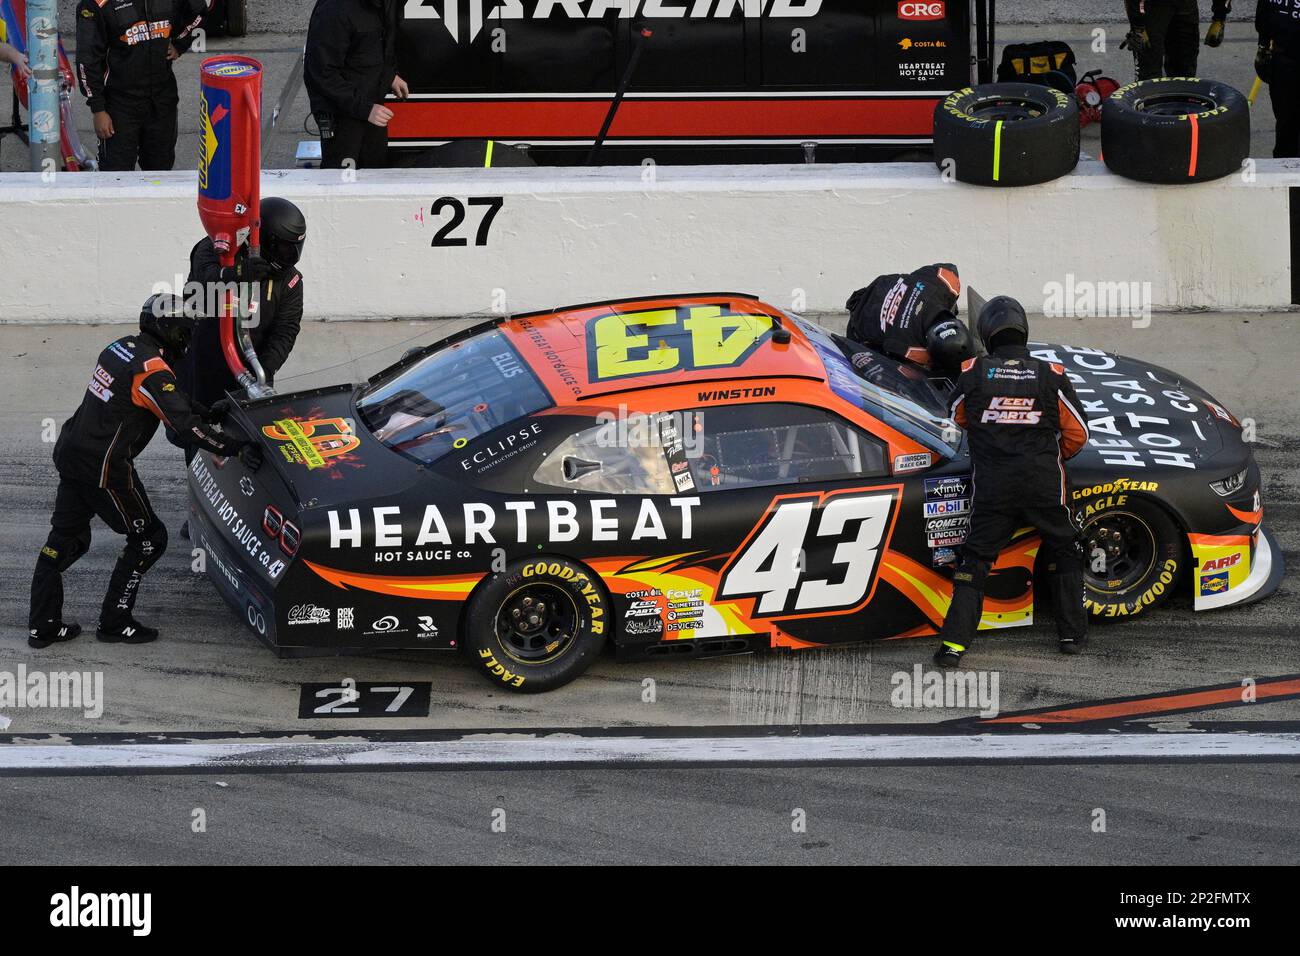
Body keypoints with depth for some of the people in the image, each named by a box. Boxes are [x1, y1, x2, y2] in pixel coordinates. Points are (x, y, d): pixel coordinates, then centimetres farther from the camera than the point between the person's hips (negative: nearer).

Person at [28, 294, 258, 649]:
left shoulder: (124, 346, 9)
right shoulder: (152, 370, -19)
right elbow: (184, 424, -25)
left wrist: (208, 413, 20)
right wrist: (235, 447, -25)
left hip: (70, 452, 9)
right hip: (104, 467, -9)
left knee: (65, 539, 16)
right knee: (148, 539, 5)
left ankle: (42, 626, 18)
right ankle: (114, 623, 9)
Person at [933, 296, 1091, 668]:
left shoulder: (973, 374, -5)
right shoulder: (1051, 376, -5)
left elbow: (957, 418, 14)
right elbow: (1077, 434, 3)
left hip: (992, 487, 0)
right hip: (1044, 484, 0)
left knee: (974, 563, 7)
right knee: (1065, 553, 21)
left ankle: (954, 644, -2)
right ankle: (1073, 634, 22)